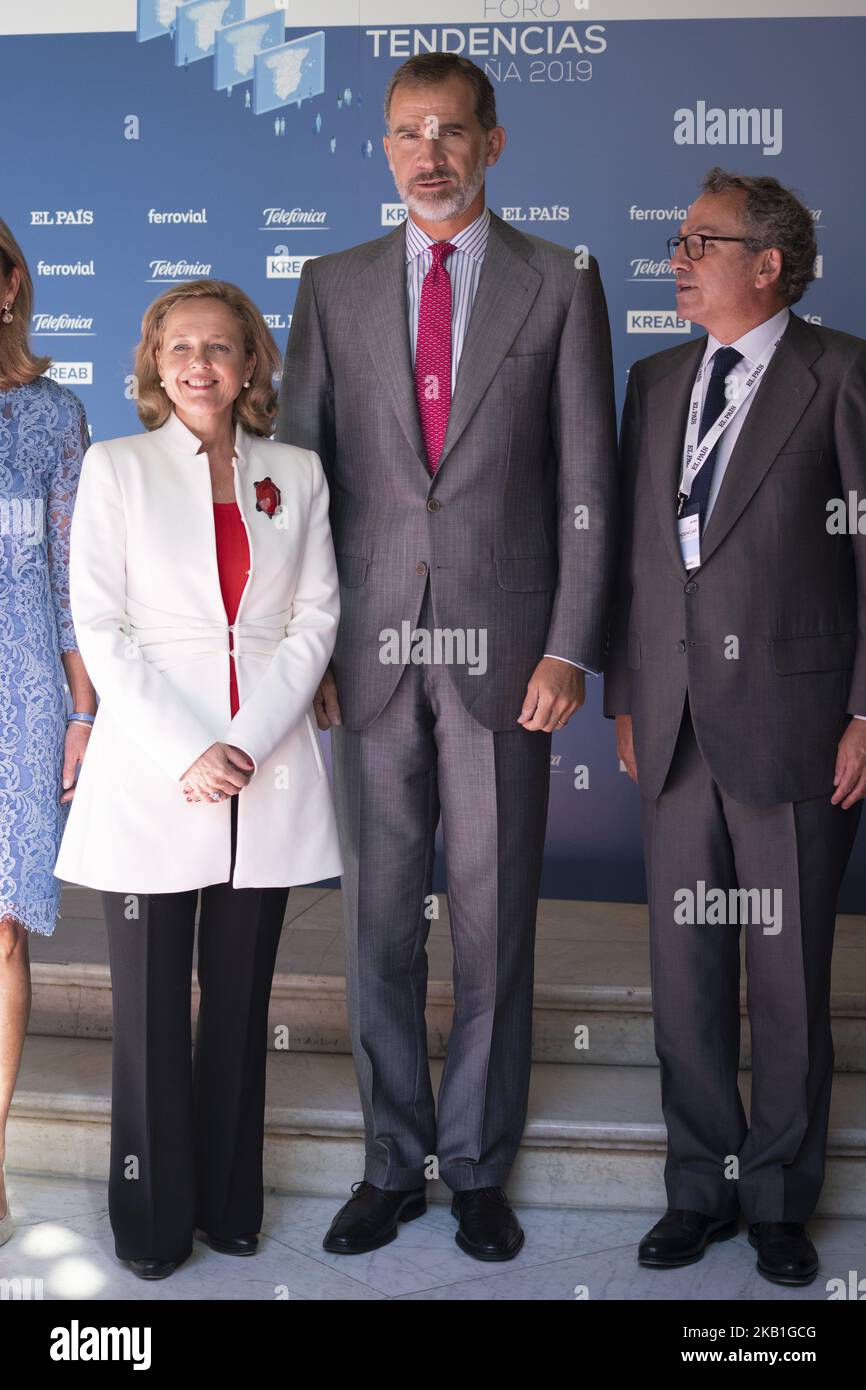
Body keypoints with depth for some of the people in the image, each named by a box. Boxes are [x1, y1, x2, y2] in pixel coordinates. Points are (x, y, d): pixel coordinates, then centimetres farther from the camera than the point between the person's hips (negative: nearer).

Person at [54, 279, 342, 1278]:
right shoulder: (117, 467, 5)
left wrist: (250, 744, -8)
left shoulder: (296, 474, 11)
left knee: (241, 995, 9)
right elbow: (102, 627, -3)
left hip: (268, 769, 2)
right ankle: (154, 1215, 19)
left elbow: (316, 616, 5)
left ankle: (229, 1200, 24)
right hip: (151, 770, -2)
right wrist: (186, 753, -13)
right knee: (151, 1001, 3)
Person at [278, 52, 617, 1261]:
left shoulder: (560, 286, 4)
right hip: (371, 651, 2)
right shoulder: (334, 286, 9)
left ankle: (478, 1170, 22)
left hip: (502, 650, -1)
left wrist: (569, 648, -7)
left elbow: (586, 481, 1)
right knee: (379, 923, 8)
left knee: (495, 923, 6)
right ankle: (394, 1164, 24)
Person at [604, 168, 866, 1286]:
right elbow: (634, 550, 14)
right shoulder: (656, 380, 14)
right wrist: (624, 694, 10)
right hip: (674, 724, 5)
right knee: (684, 966, 11)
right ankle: (701, 1188, 27)